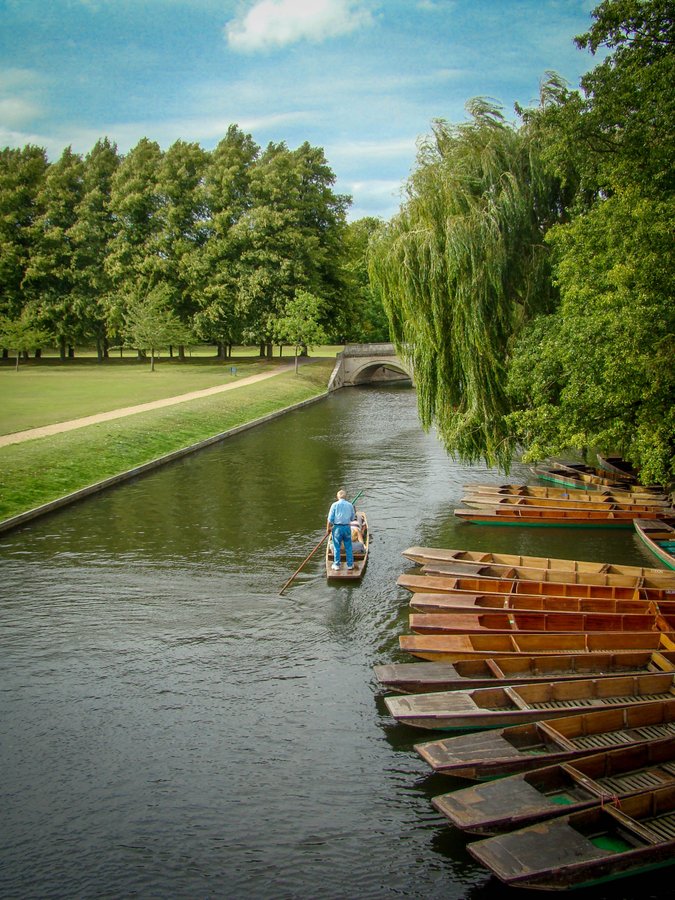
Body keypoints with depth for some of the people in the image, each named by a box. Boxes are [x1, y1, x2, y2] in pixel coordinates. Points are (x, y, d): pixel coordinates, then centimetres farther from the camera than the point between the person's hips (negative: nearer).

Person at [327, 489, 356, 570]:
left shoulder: (334, 505, -5)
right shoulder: (350, 505, 1)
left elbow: (330, 519, -6)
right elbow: (352, 518, 10)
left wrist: (328, 528, 6)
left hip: (337, 528, -2)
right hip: (347, 527, 2)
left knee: (336, 547, 8)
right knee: (348, 547, 10)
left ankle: (336, 565, 13)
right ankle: (350, 564, 16)